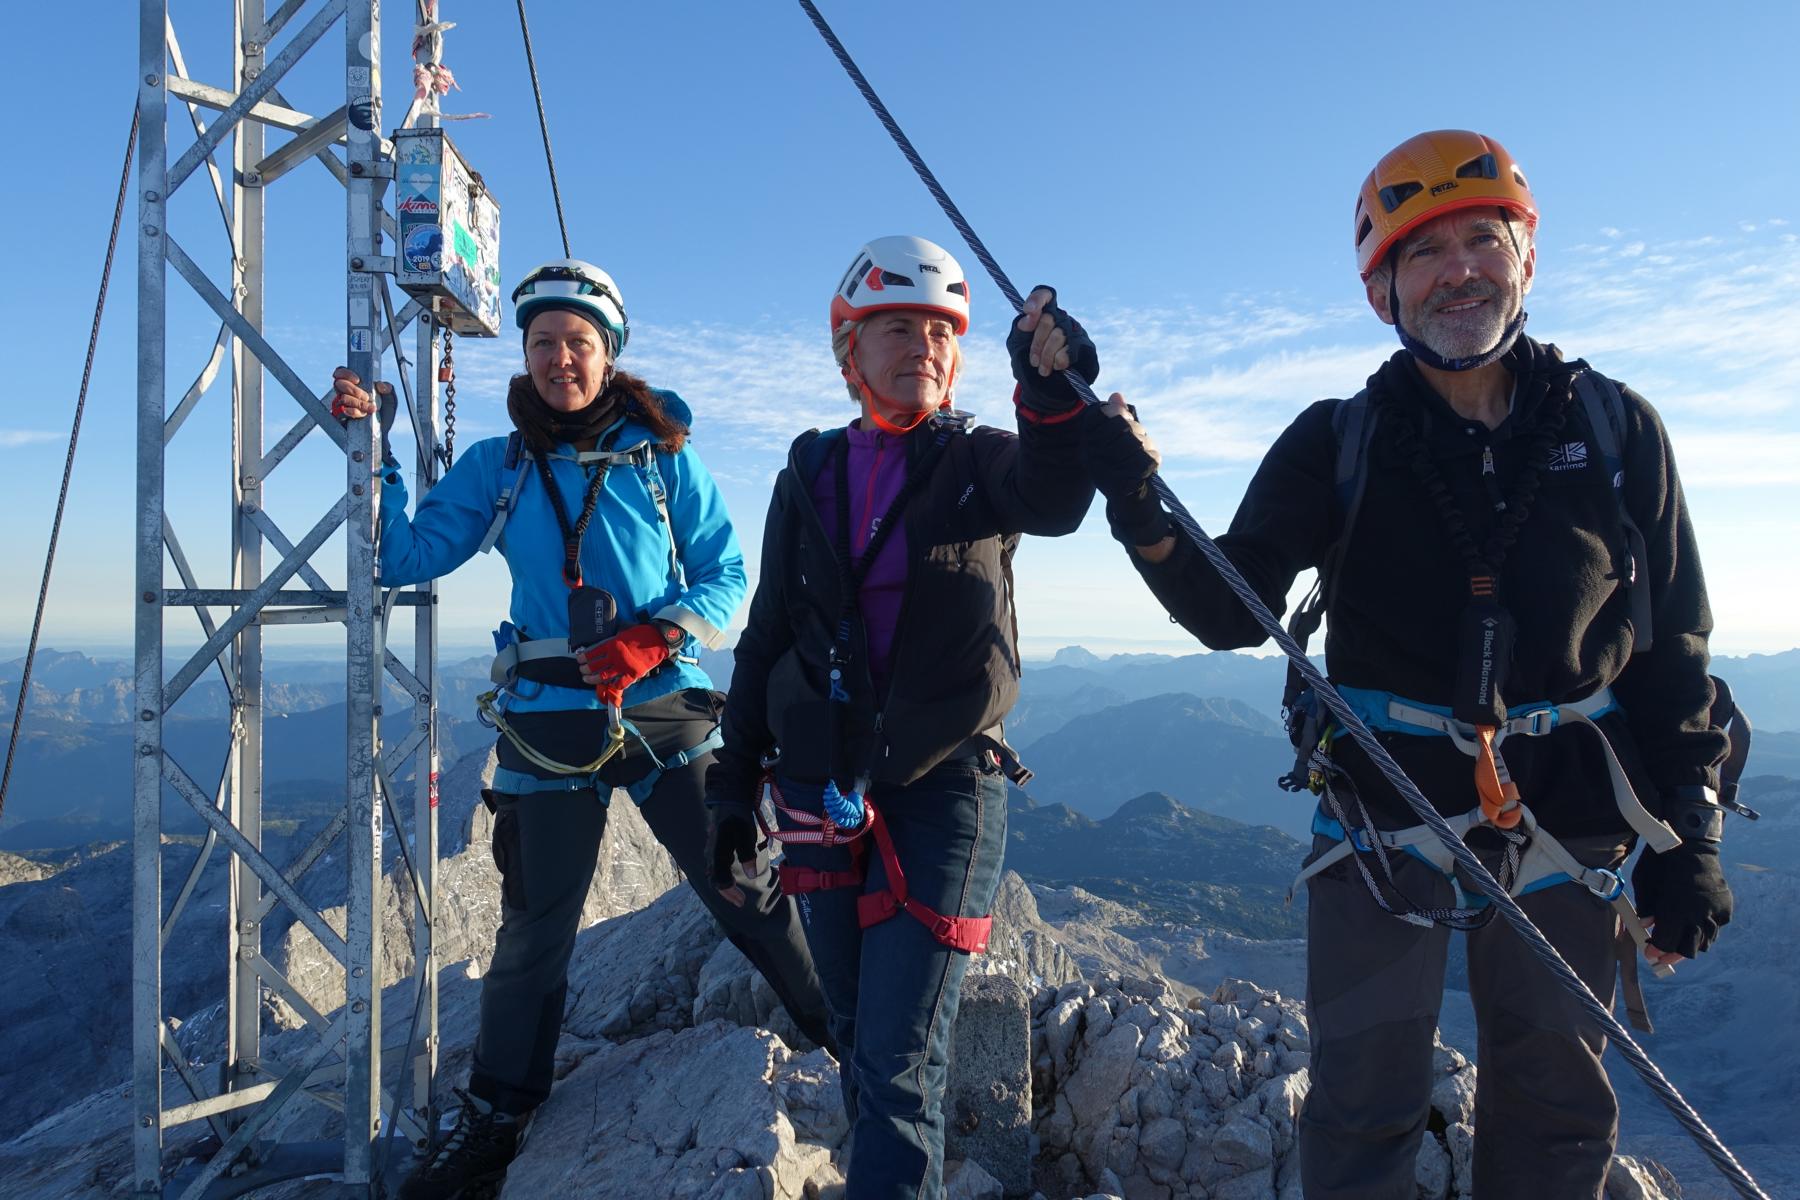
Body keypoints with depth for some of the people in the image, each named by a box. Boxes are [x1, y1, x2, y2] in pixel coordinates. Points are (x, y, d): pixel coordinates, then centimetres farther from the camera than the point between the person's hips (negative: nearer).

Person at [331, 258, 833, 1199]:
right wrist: (371, 448, -3)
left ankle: (850, 1041, 20)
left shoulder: (662, 457, 3)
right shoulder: (496, 468, 8)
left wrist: (659, 636, -14)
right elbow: (405, 557, 6)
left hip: (665, 710, -1)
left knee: (747, 892, 0)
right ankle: (493, 1121, 29)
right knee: (534, 928, 11)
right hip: (550, 723, 2)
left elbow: (726, 576, 2)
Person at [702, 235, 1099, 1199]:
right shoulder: (810, 477, 7)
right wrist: (735, 780, 8)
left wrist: (1053, 395, -45)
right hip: (820, 790, 4)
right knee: (857, 1038, 16)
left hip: (944, 789, -3)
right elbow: (766, 638, 10)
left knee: (899, 1062, -6)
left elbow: (1053, 500, -25)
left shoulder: (978, 463, 0)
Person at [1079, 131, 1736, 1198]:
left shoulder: (1617, 430, 1)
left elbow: (1674, 650, 6)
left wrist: (1689, 836, 4)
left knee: (1554, 1111, 17)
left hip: (1568, 825, 2)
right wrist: (1144, 518, -28)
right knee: (1365, 1109, 8)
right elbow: (1231, 614, -9)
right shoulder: (1340, 444, -3)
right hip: (1383, 810, -1)